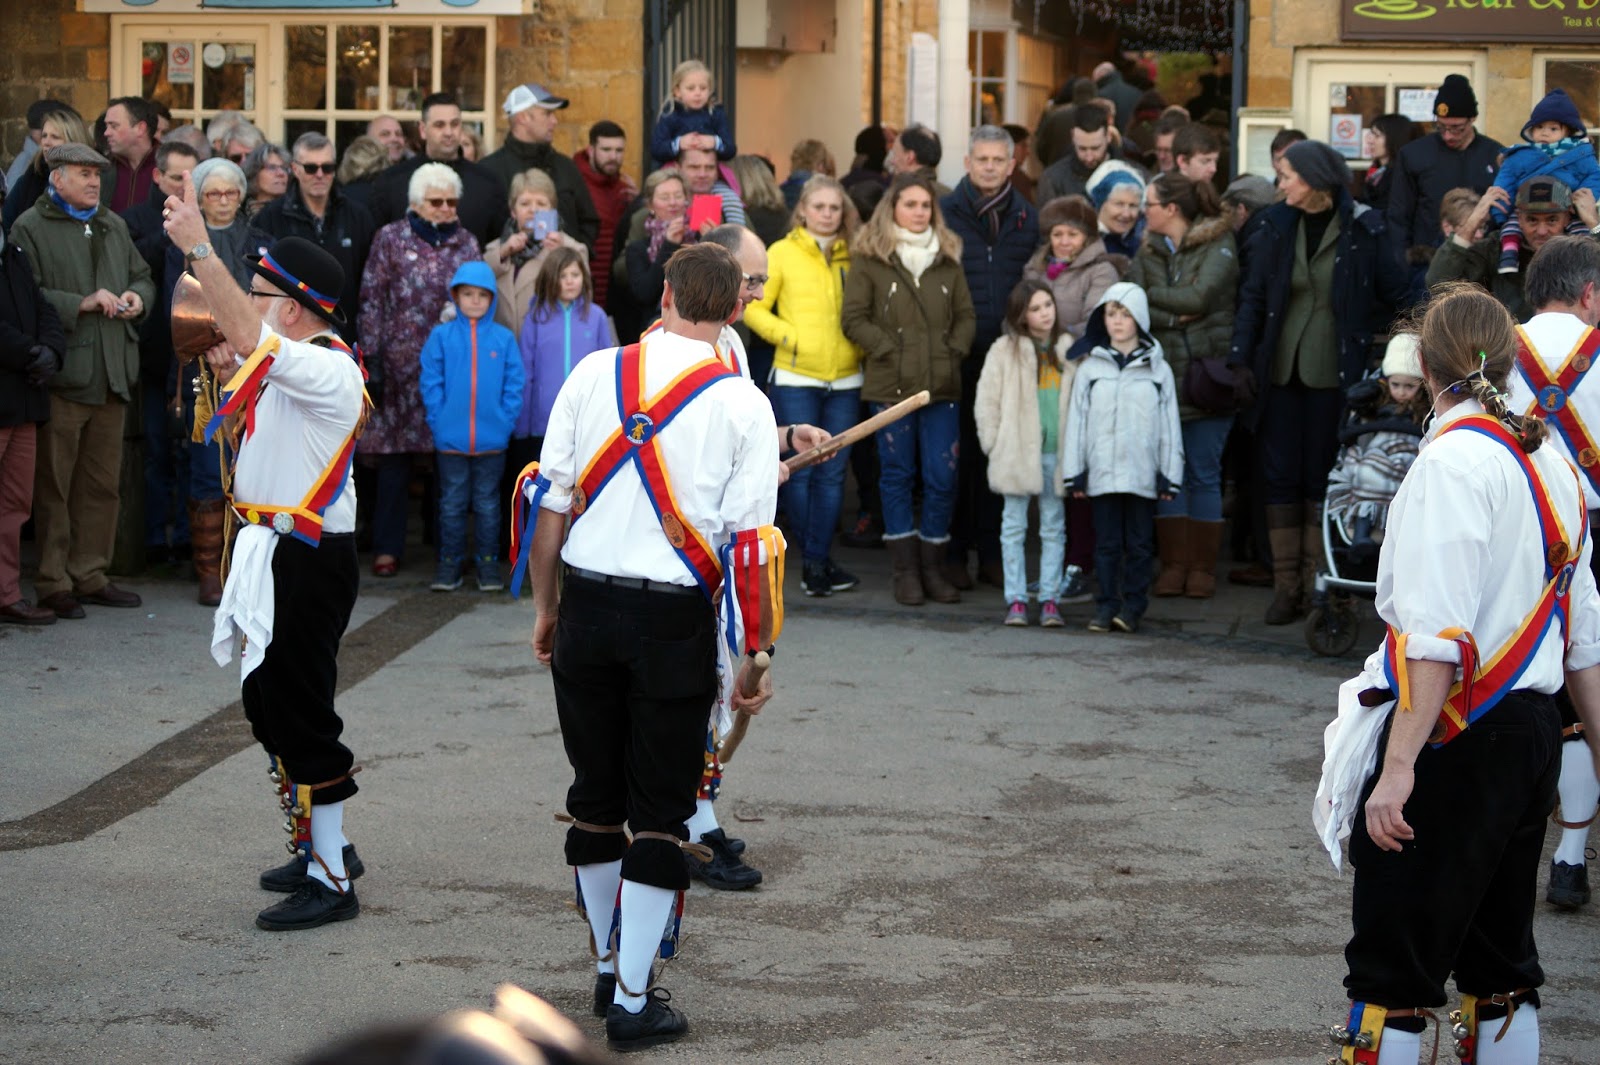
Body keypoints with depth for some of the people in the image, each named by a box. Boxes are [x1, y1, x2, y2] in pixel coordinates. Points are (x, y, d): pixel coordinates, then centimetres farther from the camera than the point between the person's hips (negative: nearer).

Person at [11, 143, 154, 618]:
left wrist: (137, 297, 4)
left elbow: (143, 277, 27)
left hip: (111, 377, 7)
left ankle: (90, 575, 19)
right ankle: (52, 583, 3)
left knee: (102, 484, 11)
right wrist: (81, 304, -17)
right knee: (53, 485, -2)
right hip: (62, 377, -6)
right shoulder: (31, 228, -4)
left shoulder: (114, 226, 18)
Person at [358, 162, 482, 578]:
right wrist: (372, 356, -5)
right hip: (401, 362, -3)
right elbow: (372, 299, 1)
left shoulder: (465, 243, 12)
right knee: (395, 454, -2)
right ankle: (387, 547, 4)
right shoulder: (391, 239, 3)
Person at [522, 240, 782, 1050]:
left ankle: (610, 967, 33)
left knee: (595, 795, 17)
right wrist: (750, 658, 0)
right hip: (675, 620, -3)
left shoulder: (594, 374, 1)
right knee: (660, 811, 6)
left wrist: (544, 610, 14)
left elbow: (550, 503, 3)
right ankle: (633, 1001, 6)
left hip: (587, 603, 3)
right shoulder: (744, 406, -6)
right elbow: (749, 543, -8)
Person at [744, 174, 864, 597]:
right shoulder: (782, 253, 1)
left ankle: (816, 560, 7)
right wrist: (790, 336, -9)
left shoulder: (853, 257, 8)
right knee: (800, 471, 0)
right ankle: (816, 559, 11)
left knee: (831, 473, 2)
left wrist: (862, 341, -1)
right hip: (795, 378, -2)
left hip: (844, 380, 2)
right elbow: (754, 308, 1)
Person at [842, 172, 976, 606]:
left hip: (942, 386, 3)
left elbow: (966, 316, 14)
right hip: (891, 385, -3)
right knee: (898, 475, 5)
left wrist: (955, 351, -1)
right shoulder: (869, 259, 0)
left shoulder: (948, 258, 11)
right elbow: (854, 318, -4)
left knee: (942, 478, 1)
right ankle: (906, 570, 11)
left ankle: (932, 566, 12)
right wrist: (890, 351, -10)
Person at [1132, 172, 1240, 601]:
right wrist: (1174, 316, -13)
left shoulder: (1218, 245, -3)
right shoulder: (1148, 250, 12)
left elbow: (1199, 298, -16)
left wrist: (1151, 295, -7)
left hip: (1205, 375, -4)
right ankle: (1174, 564, 10)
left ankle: (1203, 567, 6)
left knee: (1204, 473, 0)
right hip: (1162, 374, 4)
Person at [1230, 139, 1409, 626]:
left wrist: (1364, 339, -1)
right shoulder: (1277, 226, 5)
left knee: (1322, 477, 2)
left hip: (1333, 375, -3)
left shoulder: (1363, 230, -4)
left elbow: (1395, 295, 3)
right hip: (1280, 369, 3)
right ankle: (1285, 584, 9)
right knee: (1279, 475, 3)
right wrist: (1241, 359, -3)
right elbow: (1252, 294, 5)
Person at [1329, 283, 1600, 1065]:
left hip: (1456, 738, -9)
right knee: (1500, 961, 15)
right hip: (1532, 732, 9)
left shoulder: (1453, 463, -14)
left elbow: (1439, 638, -23)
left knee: (1391, 968, -4)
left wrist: (1399, 766, -25)